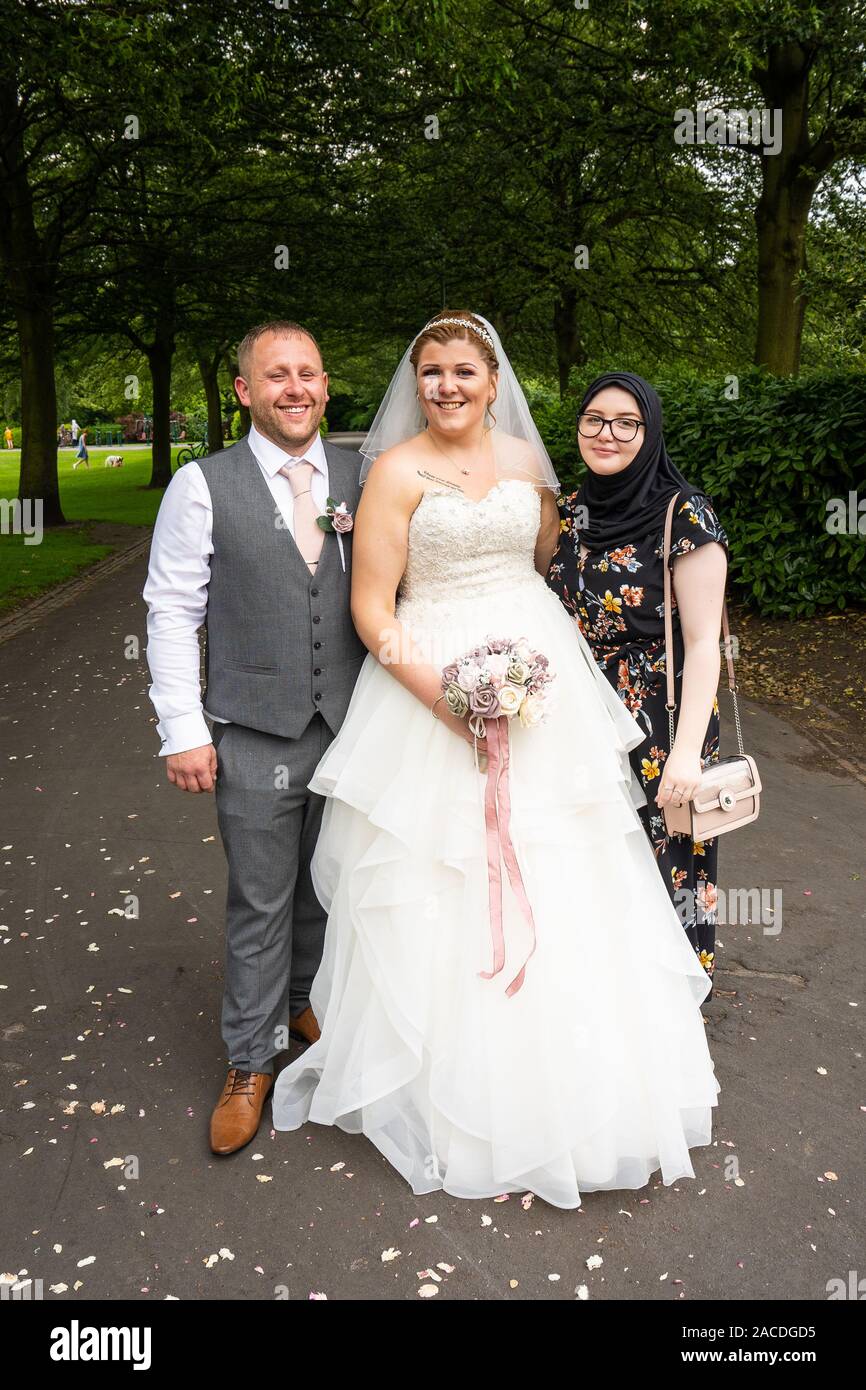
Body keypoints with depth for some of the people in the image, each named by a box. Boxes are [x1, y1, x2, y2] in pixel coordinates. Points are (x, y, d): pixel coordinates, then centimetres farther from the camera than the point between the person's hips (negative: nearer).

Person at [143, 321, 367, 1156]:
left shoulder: (361, 477, 5)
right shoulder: (203, 486, -5)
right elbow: (172, 611, -5)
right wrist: (182, 730, -9)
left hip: (352, 725, 3)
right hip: (256, 734, -3)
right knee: (259, 902, 6)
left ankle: (309, 1002, 44)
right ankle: (252, 1060, 25)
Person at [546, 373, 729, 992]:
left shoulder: (684, 517, -15)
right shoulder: (572, 511, 4)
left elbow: (702, 643, -16)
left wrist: (687, 750, -23)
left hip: (658, 729, -5)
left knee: (658, 867, 9)